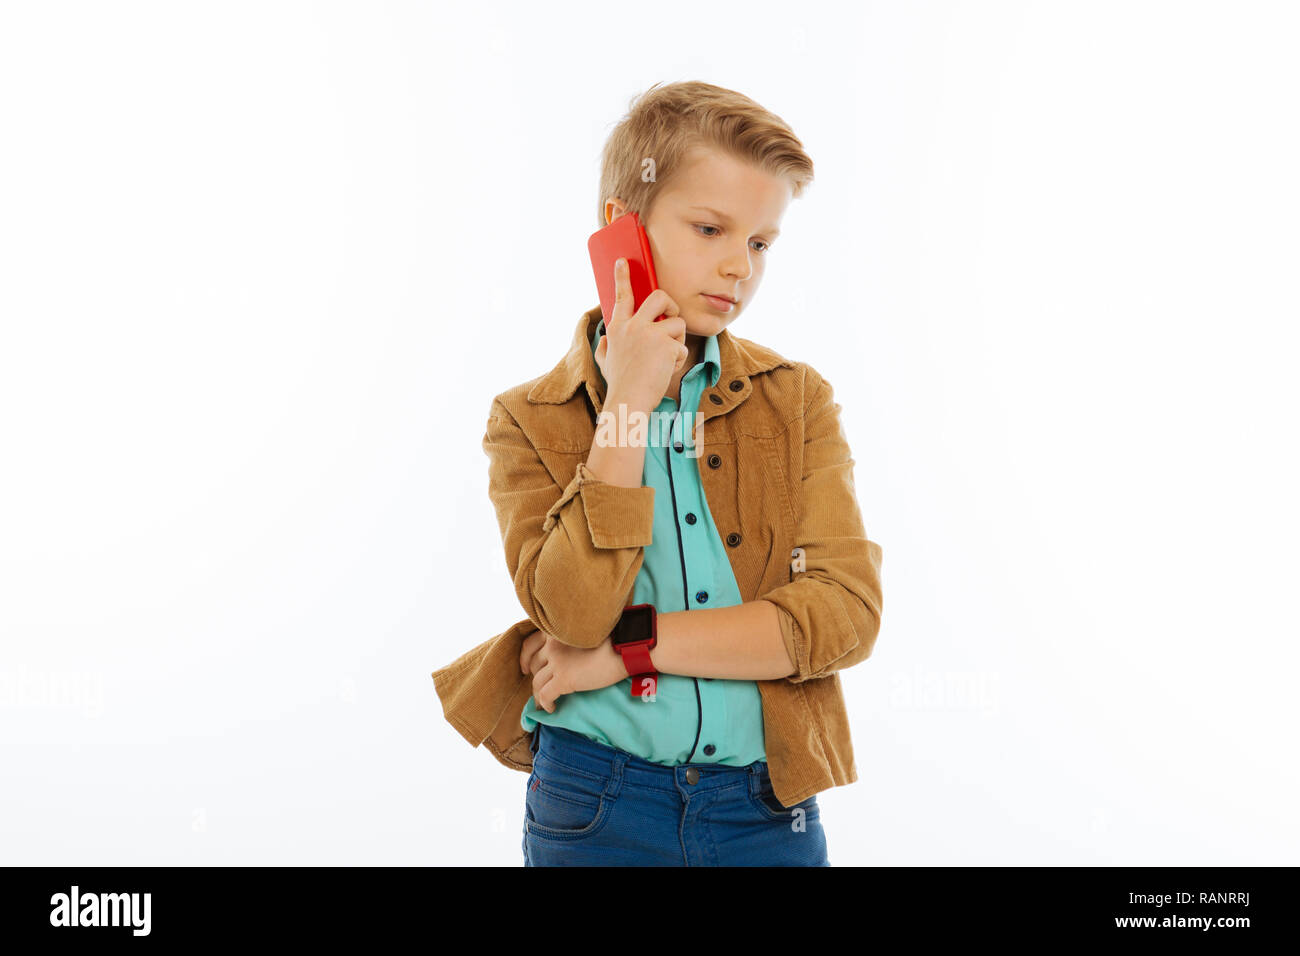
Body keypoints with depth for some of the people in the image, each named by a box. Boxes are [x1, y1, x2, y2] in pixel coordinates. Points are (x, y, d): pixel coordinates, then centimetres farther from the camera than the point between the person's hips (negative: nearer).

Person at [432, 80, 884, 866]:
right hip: (596, 808, -1)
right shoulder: (531, 421, -2)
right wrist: (626, 408, -16)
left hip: (766, 808, 2)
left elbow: (846, 611, -10)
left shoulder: (799, 402, 1)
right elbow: (576, 612, -17)